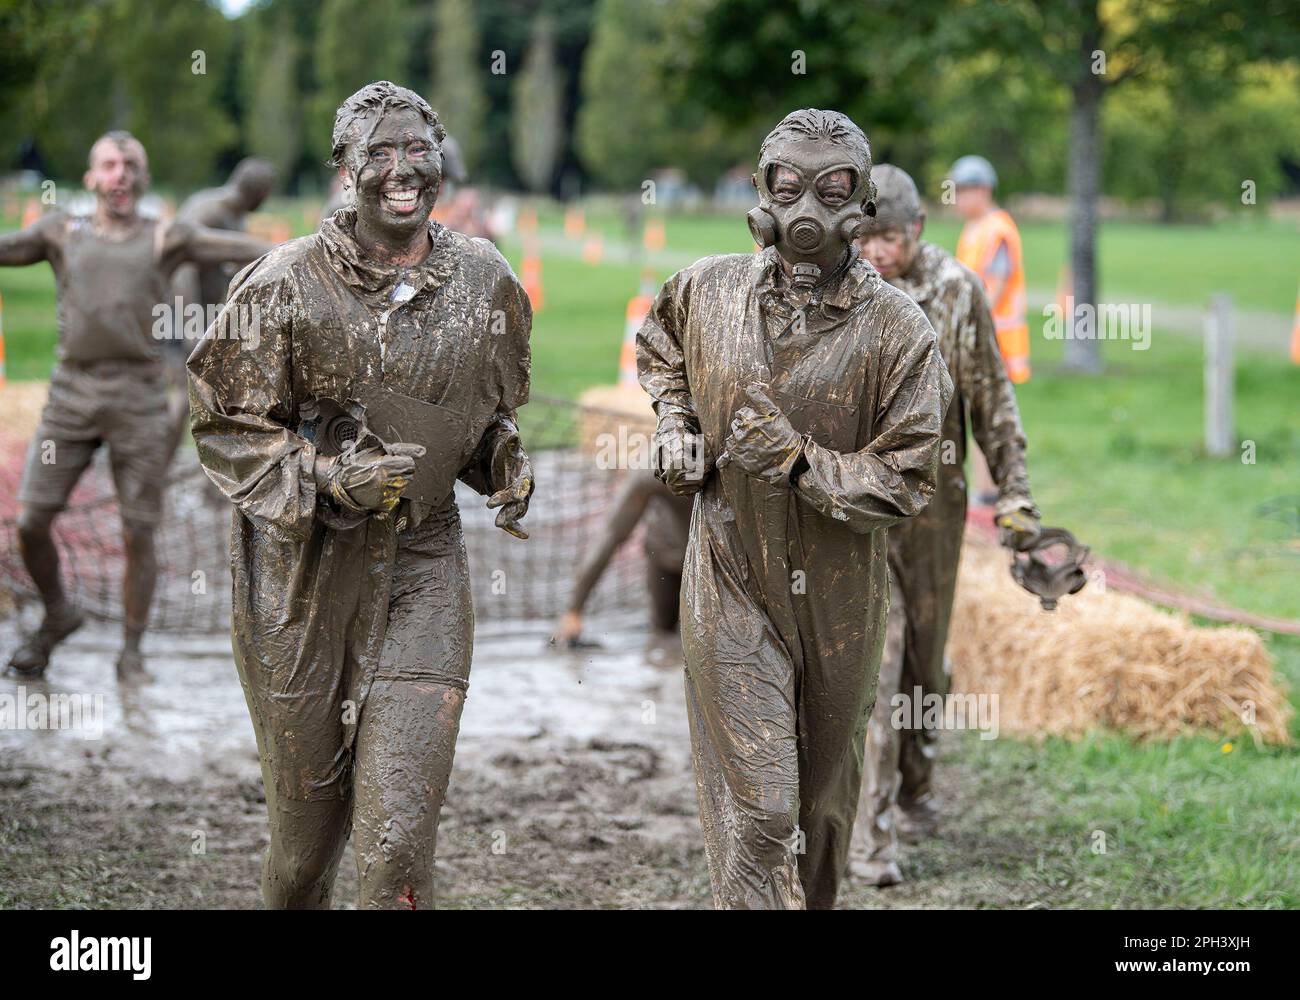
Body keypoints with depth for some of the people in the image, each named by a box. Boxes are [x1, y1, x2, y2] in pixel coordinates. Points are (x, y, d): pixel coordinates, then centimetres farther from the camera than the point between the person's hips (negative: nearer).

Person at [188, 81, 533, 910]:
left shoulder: (487, 283, 3)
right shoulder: (288, 284, -8)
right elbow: (226, 428, -3)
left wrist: (508, 462, -2)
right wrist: (329, 475, -18)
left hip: (420, 562, 1)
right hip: (301, 565, -1)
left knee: (399, 837, -10)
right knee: (306, 817, 12)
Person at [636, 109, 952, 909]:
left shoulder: (898, 330, -12)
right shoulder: (705, 290, -3)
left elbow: (905, 483, -13)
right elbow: (660, 349, 23)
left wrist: (799, 461, -25)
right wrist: (675, 426, 7)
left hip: (839, 596, 0)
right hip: (733, 585, 0)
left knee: (827, 801, 18)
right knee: (756, 812, -8)